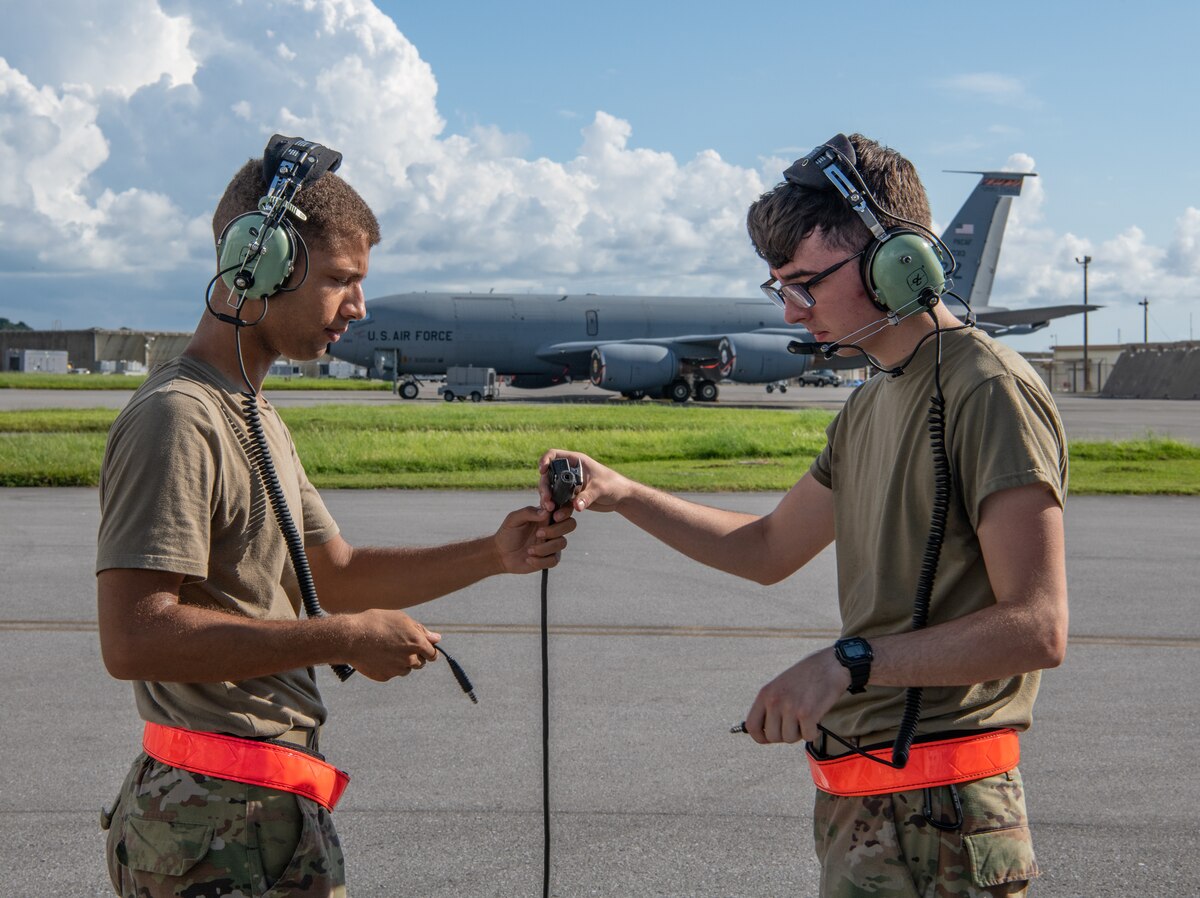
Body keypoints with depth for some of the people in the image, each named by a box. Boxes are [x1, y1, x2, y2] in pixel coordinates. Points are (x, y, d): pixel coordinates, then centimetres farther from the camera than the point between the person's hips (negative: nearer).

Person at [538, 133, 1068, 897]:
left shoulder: (992, 390, -15)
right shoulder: (869, 408, 14)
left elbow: (1037, 629, -22)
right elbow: (769, 549, 23)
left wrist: (848, 662, -24)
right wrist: (621, 495, 12)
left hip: (937, 814, -9)